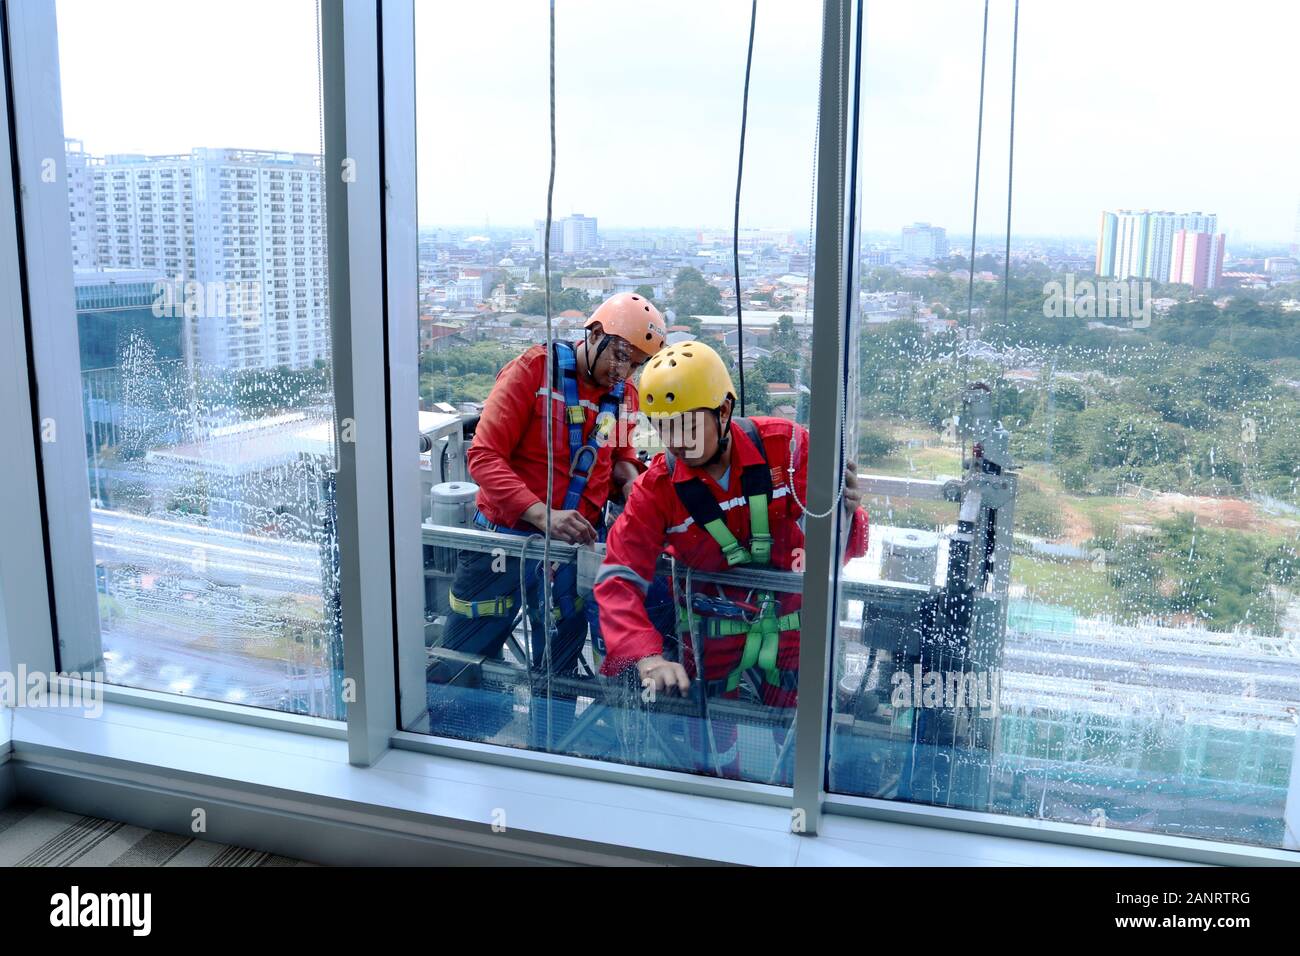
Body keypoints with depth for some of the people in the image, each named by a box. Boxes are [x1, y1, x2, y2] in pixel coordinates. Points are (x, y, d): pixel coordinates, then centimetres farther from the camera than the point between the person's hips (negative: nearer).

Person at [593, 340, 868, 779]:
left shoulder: (787, 446, -16)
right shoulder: (658, 487, -15)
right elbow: (618, 578, -17)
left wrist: (842, 514, -38)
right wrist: (649, 658, -31)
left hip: (790, 629, 0)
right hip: (711, 639, 0)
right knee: (712, 760, 11)